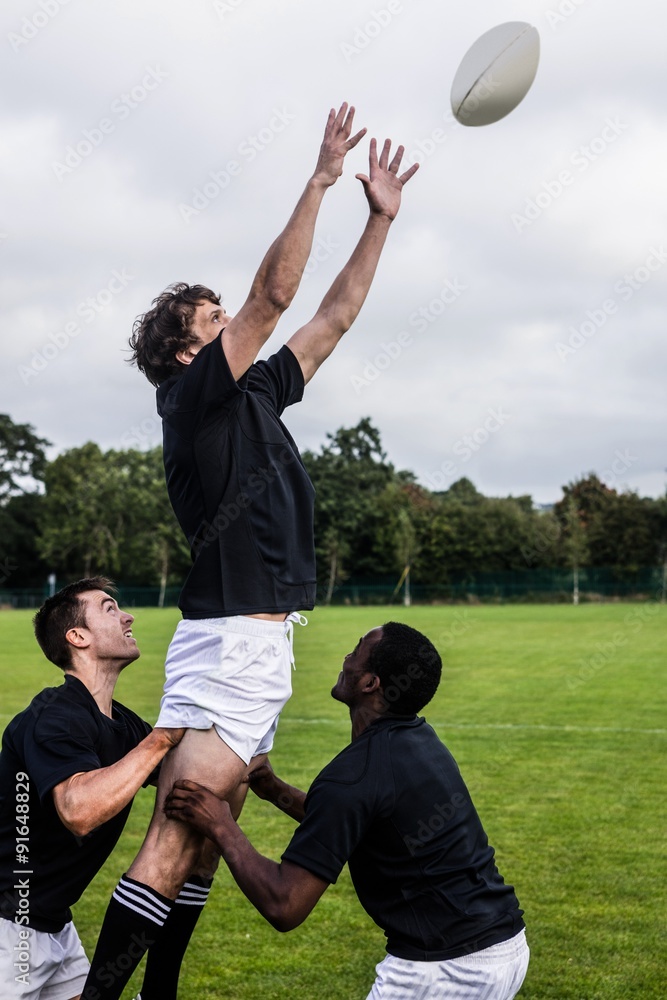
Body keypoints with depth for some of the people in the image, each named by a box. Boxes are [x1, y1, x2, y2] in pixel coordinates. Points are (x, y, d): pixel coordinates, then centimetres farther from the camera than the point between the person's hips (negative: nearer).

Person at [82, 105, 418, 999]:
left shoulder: (256, 393, 17)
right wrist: (321, 180, -10)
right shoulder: (195, 397, -6)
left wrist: (381, 218, 18)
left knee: (205, 841, 11)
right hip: (229, 643, -9)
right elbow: (274, 294, -14)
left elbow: (335, 316, 21)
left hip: (264, 645, 9)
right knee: (174, 842, -12)